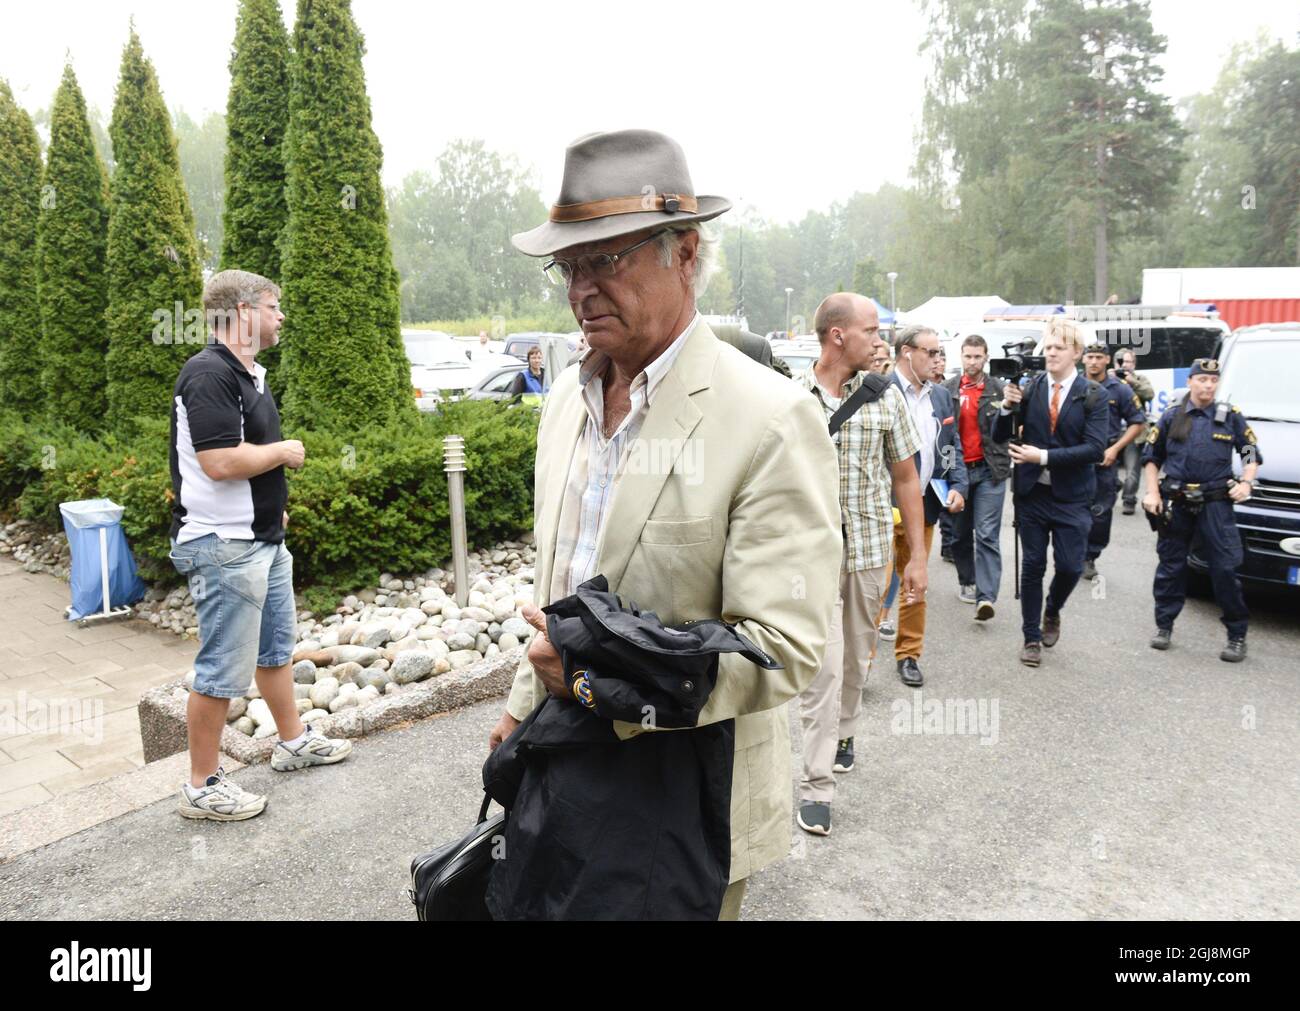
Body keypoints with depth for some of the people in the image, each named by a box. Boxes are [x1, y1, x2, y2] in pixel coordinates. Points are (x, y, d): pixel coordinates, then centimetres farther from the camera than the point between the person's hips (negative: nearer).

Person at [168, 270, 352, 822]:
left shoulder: (249, 373, 12)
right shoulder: (209, 374, -20)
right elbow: (220, 462, -29)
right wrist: (283, 452, -14)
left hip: (262, 540, 10)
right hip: (224, 548, -10)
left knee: (276, 646, 21)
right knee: (224, 668, 0)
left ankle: (294, 741, 38)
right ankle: (202, 787, 14)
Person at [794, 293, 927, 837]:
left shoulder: (886, 396, 3)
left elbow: (905, 479, 6)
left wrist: (917, 556, 5)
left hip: (870, 548, 3)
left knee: (856, 659, 17)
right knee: (823, 665, -6)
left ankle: (843, 732, 43)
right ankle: (816, 786, 4)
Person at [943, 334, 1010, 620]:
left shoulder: (998, 388, 1)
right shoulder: (948, 389, 5)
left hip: (989, 469, -2)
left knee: (987, 535, -8)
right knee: (960, 533, 12)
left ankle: (986, 597, -11)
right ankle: (966, 581, 29)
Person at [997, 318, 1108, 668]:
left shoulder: (1092, 395, -5)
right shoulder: (1029, 387, -2)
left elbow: (1095, 448, -14)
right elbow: (1000, 437, -1)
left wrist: (1044, 456, -21)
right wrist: (1008, 406, -19)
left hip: (1071, 496, -1)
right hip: (1031, 492, 1)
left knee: (1070, 567, 1)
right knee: (1032, 566, 8)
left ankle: (1052, 611, 33)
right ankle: (1031, 637, 21)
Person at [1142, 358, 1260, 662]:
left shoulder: (1231, 417, 6)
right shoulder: (1172, 417, 7)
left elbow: (1251, 453, 13)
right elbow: (1151, 457, 12)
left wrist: (1246, 482, -5)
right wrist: (1152, 492, 2)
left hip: (1216, 504, -1)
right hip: (1175, 503, 1)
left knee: (1225, 568, -4)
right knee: (1170, 566, 7)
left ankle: (1237, 634, 7)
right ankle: (1164, 625, 20)